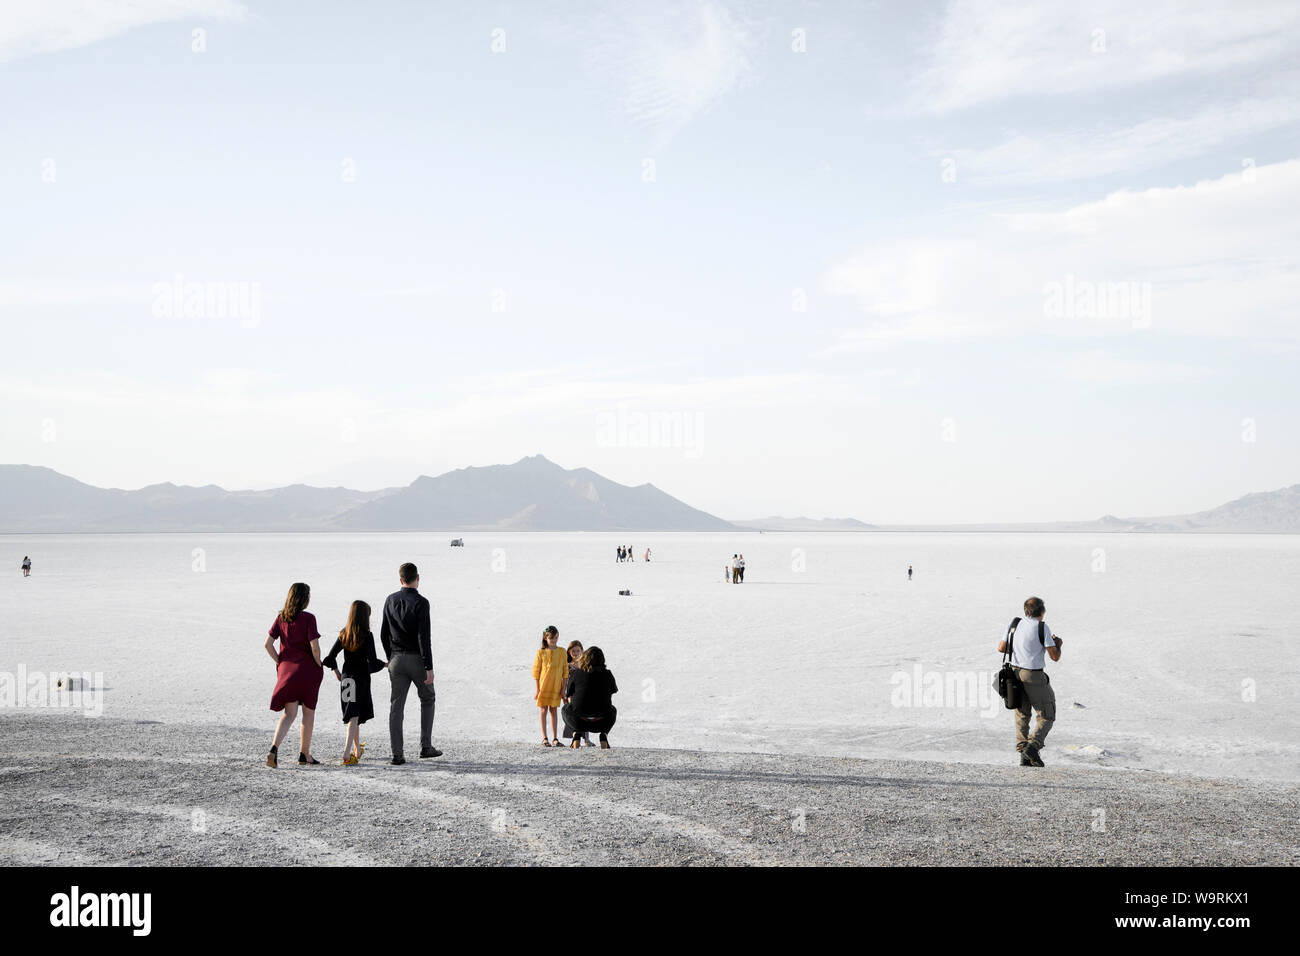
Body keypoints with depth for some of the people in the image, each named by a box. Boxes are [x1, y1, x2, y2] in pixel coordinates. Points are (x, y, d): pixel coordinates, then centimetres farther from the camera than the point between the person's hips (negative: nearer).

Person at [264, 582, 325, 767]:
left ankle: (274, 748, -18)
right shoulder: (308, 618, -12)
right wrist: (319, 667, -3)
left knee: (289, 713, 5)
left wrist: (280, 662, 8)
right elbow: (314, 647, -17)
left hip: (286, 669, 4)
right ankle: (304, 753, 20)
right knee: (309, 711, 13)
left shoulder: (281, 618, 3)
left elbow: (268, 643, 0)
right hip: (307, 669, -4)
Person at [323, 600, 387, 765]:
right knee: (355, 716, -3)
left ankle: (357, 750, 32)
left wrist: (337, 673, 19)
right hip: (361, 679, -5)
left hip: (346, 678, 5)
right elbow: (372, 662, -14)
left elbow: (331, 657, 4)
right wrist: (385, 664, 4)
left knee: (353, 715, 18)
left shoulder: (343, 634, 3)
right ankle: (347, 754, -15)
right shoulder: (367, 636, -12)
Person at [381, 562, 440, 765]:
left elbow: (384, 633, 10)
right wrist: (429, 667, -15)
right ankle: (426, 746, 13)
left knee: (396, 706, 3)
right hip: (417, 659, -4)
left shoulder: (391, 600, 4)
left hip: (397, 659, 4)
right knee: (427, 699, 16)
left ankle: (397, 754, -1)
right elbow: (424, 637, -18)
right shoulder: (421, 602, -13)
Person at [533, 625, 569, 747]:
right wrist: (537, 689, -6)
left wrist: (564, 687, 2)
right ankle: (544, 738, 6)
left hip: (556, 686, 2)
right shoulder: (541, 652, -5)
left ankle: (555, 738, 8)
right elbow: (535, 671, -3)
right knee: (543, 711, 1)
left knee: (554, 711, 6)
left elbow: (565, 670, 6)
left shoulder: (562, 652, 3)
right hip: (543, 686, -2)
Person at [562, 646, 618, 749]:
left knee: (566, 709, 32)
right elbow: (614, 690, 22)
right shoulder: (607, 674, 1)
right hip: (600, 723, 1)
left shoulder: (576, 673, -1)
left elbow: (570, 697, 12)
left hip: (579, 722, -1)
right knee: (613, 710, 35)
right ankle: (604, 735, 9)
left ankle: (576, 733, 7)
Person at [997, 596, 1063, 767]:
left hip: (1016, 674, 5)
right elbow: (1055, 656, -9)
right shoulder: (1042, 627, -10)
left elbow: (1001, 648, 10)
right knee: (1047, 717, 7)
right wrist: (1058, 644, 11)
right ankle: (1033, 746, -13)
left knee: (1022, 715, 16)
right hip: (1034, 677, -5)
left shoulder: (1015, 624, 5)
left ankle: (1024, 755, 8)